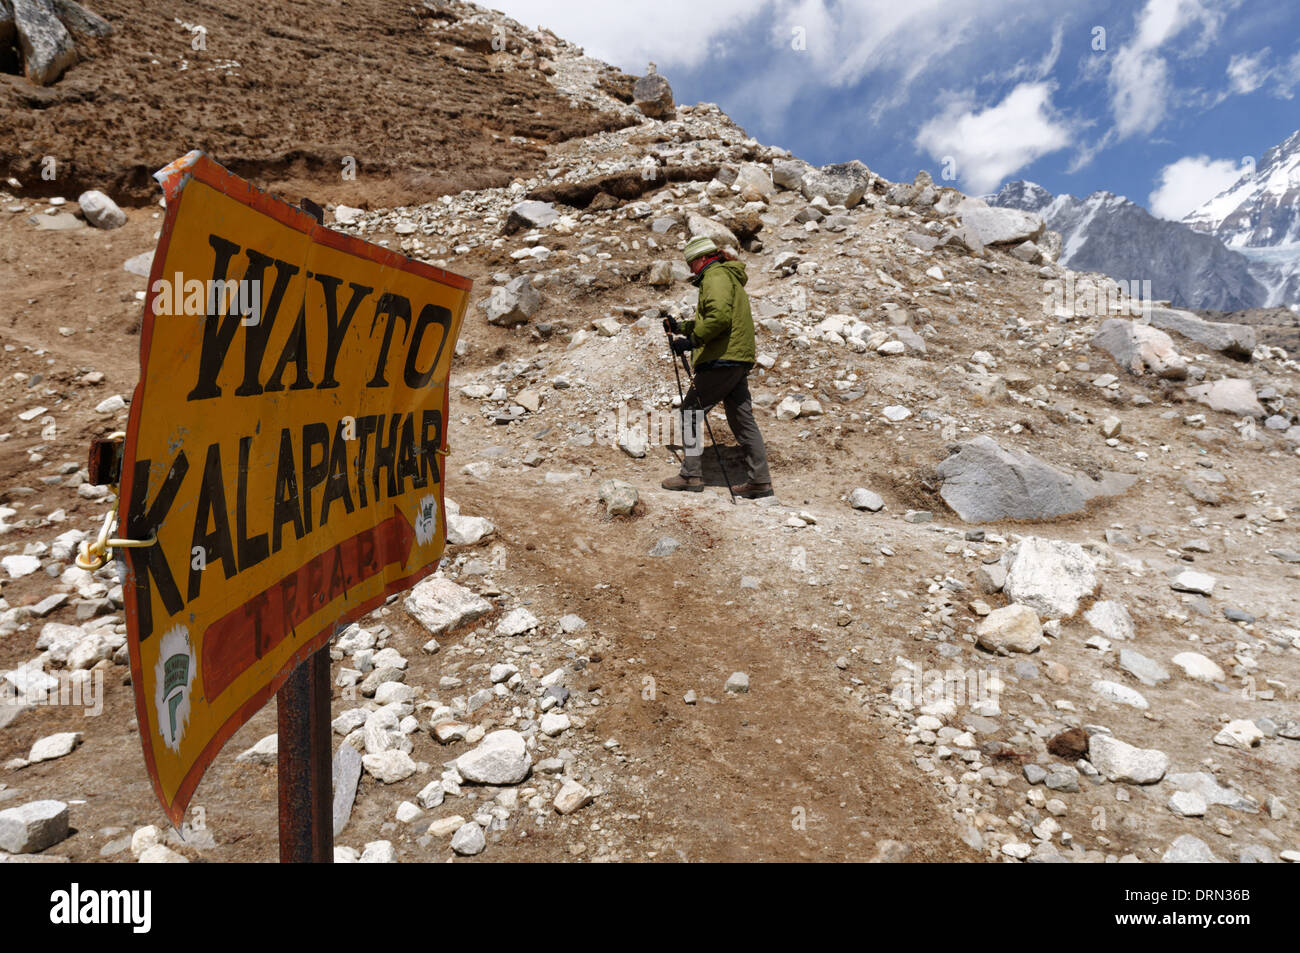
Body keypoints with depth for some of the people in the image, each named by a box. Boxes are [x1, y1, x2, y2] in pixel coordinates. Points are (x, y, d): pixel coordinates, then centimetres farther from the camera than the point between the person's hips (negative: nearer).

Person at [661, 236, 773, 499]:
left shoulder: (716, 275, -7)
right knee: (742, 419, 10)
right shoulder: (729, 276, 26)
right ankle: (760, 480, 11)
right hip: (738, 360, 10)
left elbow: (719, 316, -24)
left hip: (722, 359, -10)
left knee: (691, 410, -3)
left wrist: (692, 340, -19)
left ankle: (691, 475, -3)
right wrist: (680, 327, 25)